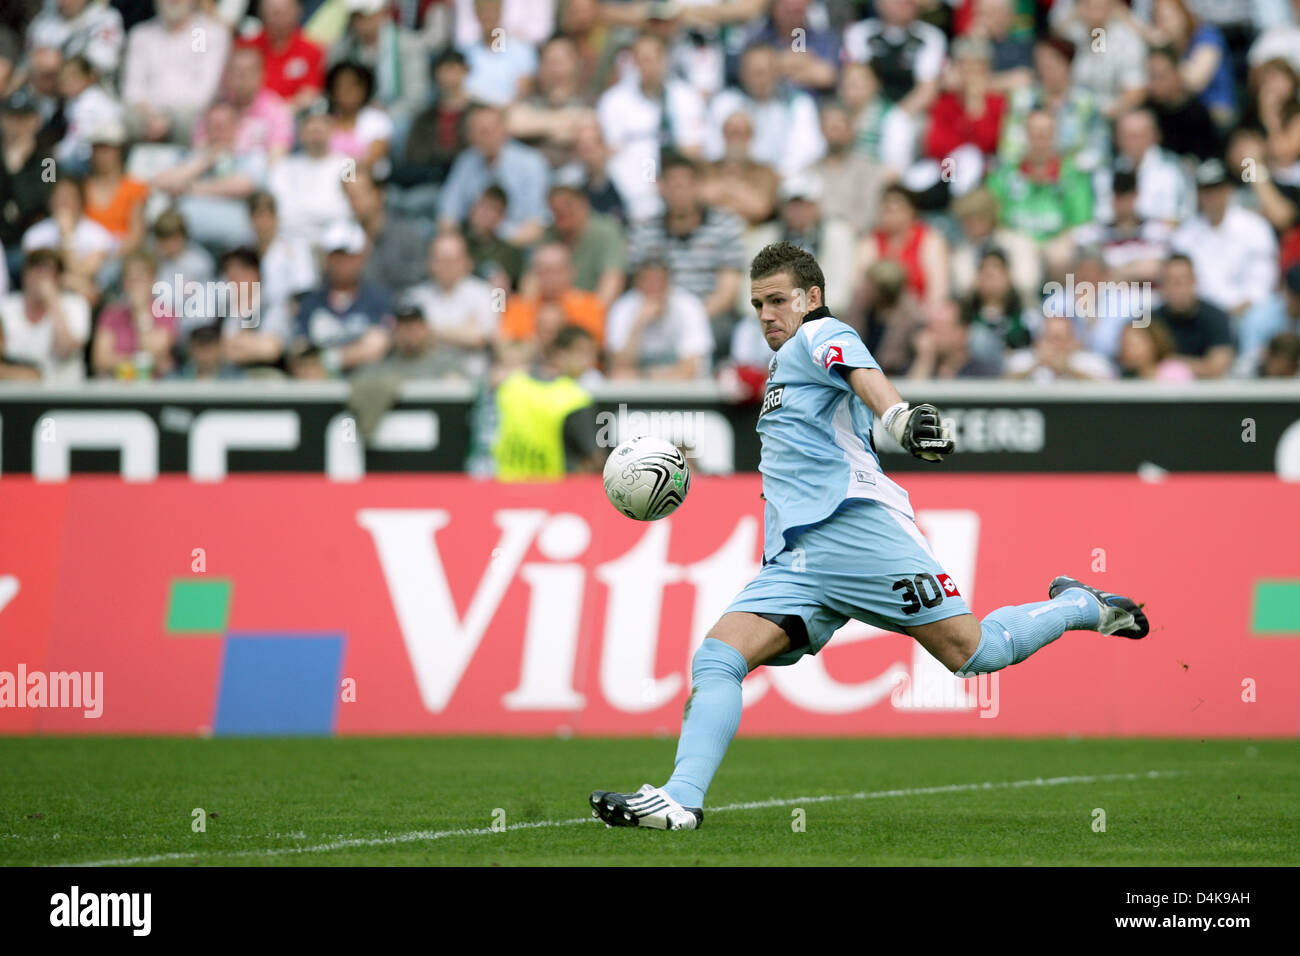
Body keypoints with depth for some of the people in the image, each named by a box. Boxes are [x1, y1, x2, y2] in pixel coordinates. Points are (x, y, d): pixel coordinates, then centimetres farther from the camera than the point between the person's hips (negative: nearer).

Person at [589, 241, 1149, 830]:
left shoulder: (819, 336, 6)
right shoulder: (782, 365, 31)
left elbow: (863, 374, -18)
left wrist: (899, 417, -39)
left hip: (852, 523, -8)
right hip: (793, 557, 8)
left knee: (974, 652, -13)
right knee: (716, 659, -13)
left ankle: (1081, 607, 12)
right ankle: (681, 800, -24)